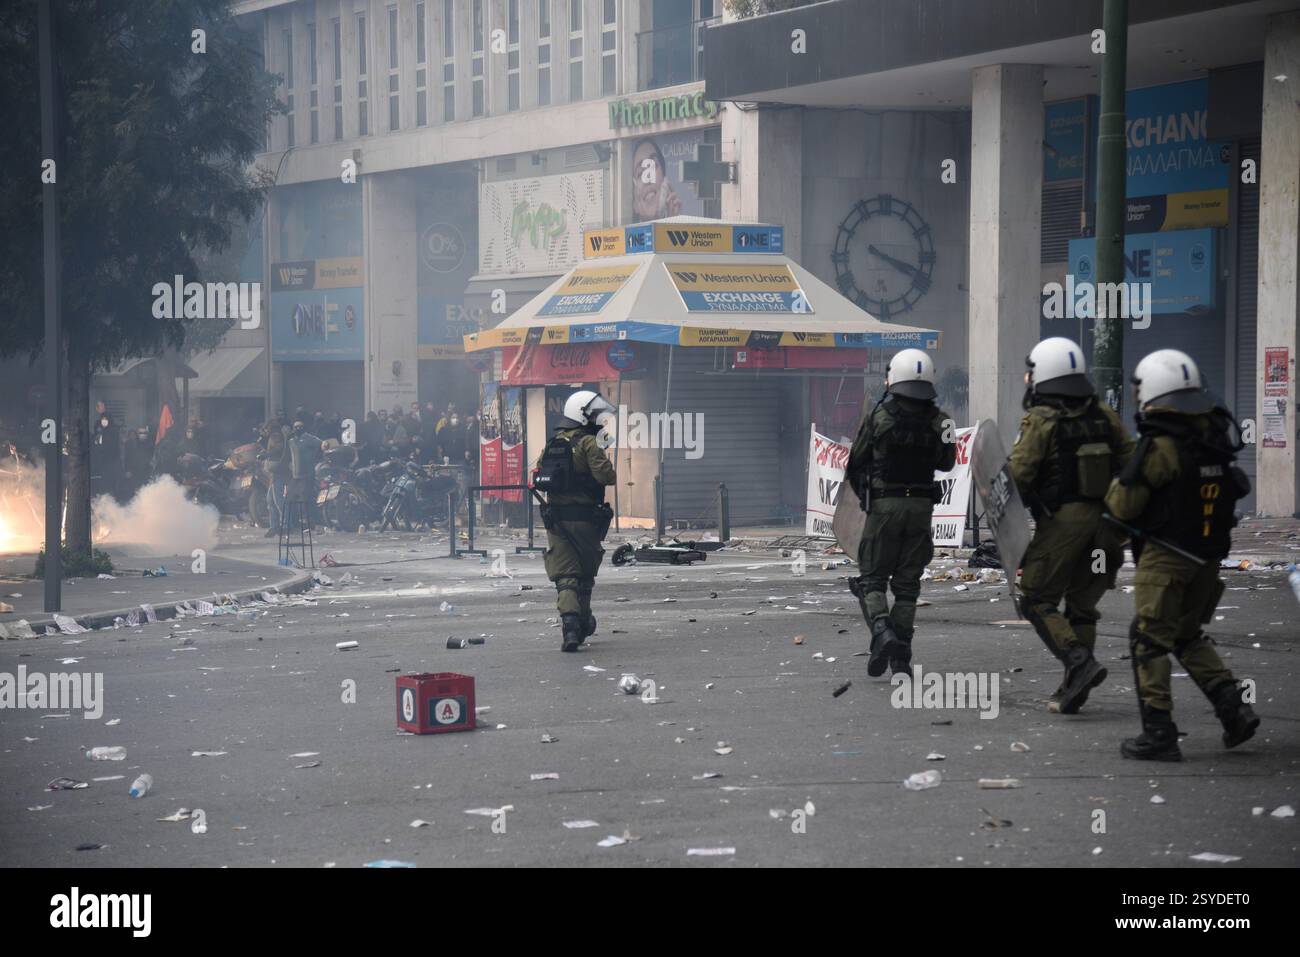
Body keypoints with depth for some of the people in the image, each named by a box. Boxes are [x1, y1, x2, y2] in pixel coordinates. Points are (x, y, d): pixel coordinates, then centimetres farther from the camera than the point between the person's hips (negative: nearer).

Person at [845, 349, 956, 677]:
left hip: (884, 505, -2)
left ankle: (881, 630, -19)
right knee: (907, 583, 10)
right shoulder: (937, 420, -2)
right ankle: (901, 655, 8)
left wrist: (865, 496, 17)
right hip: (921, 506, 3)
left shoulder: (878, 416, -8)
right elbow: (946, 462, 9)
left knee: (872, 578, 6)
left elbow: (856, 463, -1)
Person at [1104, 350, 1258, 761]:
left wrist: (1114, 491, 6)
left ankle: (1159, 733, -1)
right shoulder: (1215, 431, 3)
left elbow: (1125, 505, -15)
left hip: (1166, 555, -8)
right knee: (1187, 635, 22)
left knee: (1149, 639, 1)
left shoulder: (1162, 445, -19)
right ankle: (1233, 707, 9)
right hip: (1210, 553, 8)